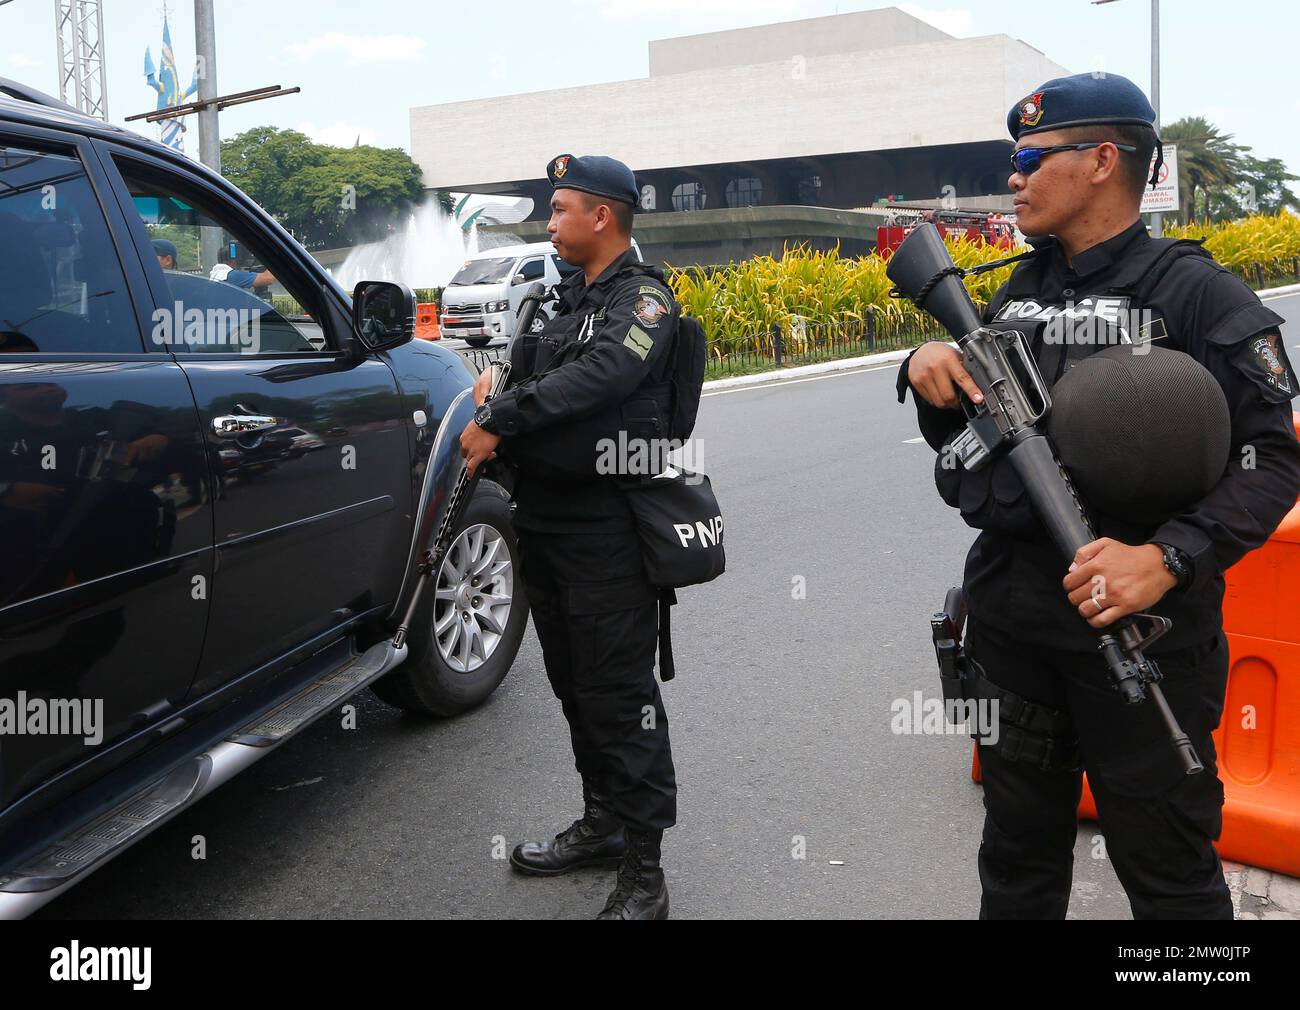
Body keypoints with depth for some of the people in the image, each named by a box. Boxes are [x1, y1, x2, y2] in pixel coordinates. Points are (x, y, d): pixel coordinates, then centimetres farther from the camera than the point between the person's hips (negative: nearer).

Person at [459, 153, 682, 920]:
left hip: (605, 526, -8)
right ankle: (602, 825, 32)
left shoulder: (644, 298, -8)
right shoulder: (566, 296, 18)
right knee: (574, 683, 17)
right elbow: (536, 368, 22)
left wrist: (501, 419, -25)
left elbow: (601, 375, -25)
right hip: (544, 518, 9)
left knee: (619, 693, -5)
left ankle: (643, 871, 5)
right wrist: (498, 383, 0)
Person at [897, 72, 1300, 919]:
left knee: (1166, 869, 10)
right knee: (1018, 853, 21)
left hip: (1142, 627, -5)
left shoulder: (1196, 292, -8)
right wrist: (929, 373, -5)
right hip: (1010, 617, 6)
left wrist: (1169, 557, -27)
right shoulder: (1017, 293, 11)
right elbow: (961, 439, 17)